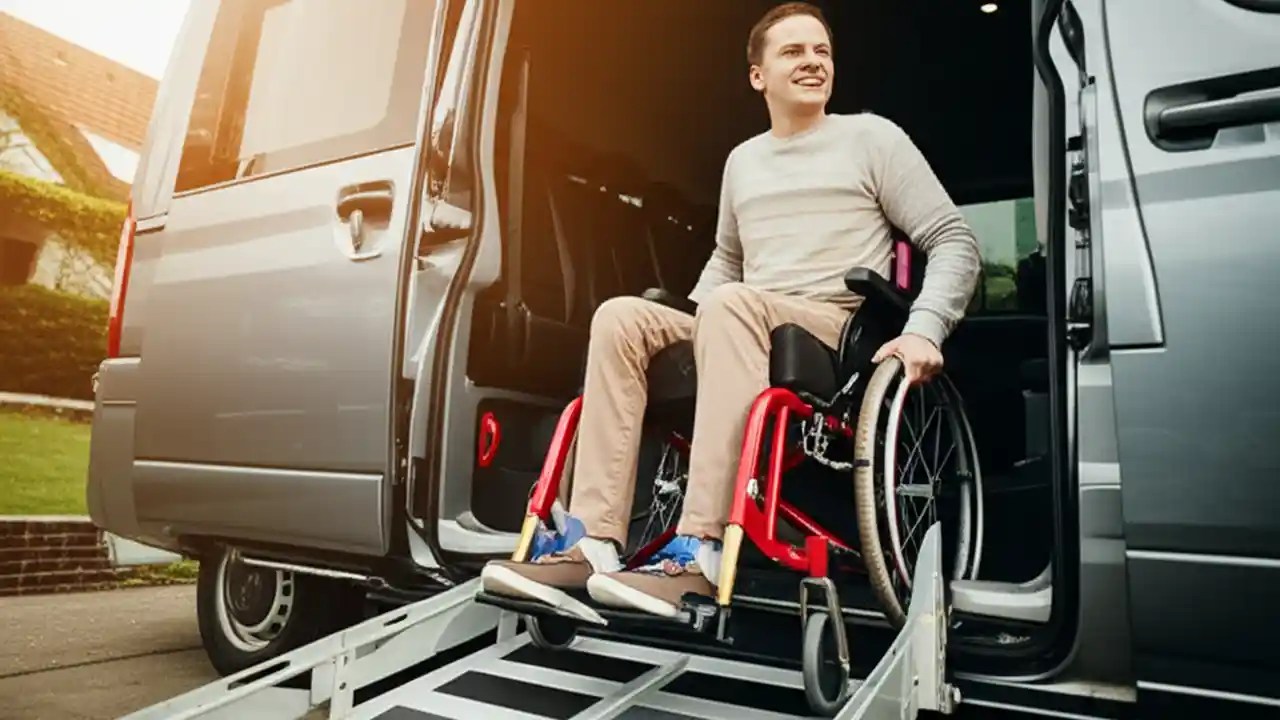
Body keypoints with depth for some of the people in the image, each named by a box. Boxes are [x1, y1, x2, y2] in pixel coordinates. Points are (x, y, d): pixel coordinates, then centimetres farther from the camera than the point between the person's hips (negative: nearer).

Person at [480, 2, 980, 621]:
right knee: (621, 318, -19)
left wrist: (923, 330, -15)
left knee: (730, 305, -36)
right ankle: (593, 542, -27)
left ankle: (700, 554, -38)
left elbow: (955, 241, 2)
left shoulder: (871, 138, 7)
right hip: (747, 338, 5)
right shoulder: (742, 160, 21)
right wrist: (688, 334, 12)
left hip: (842, 336, -5)